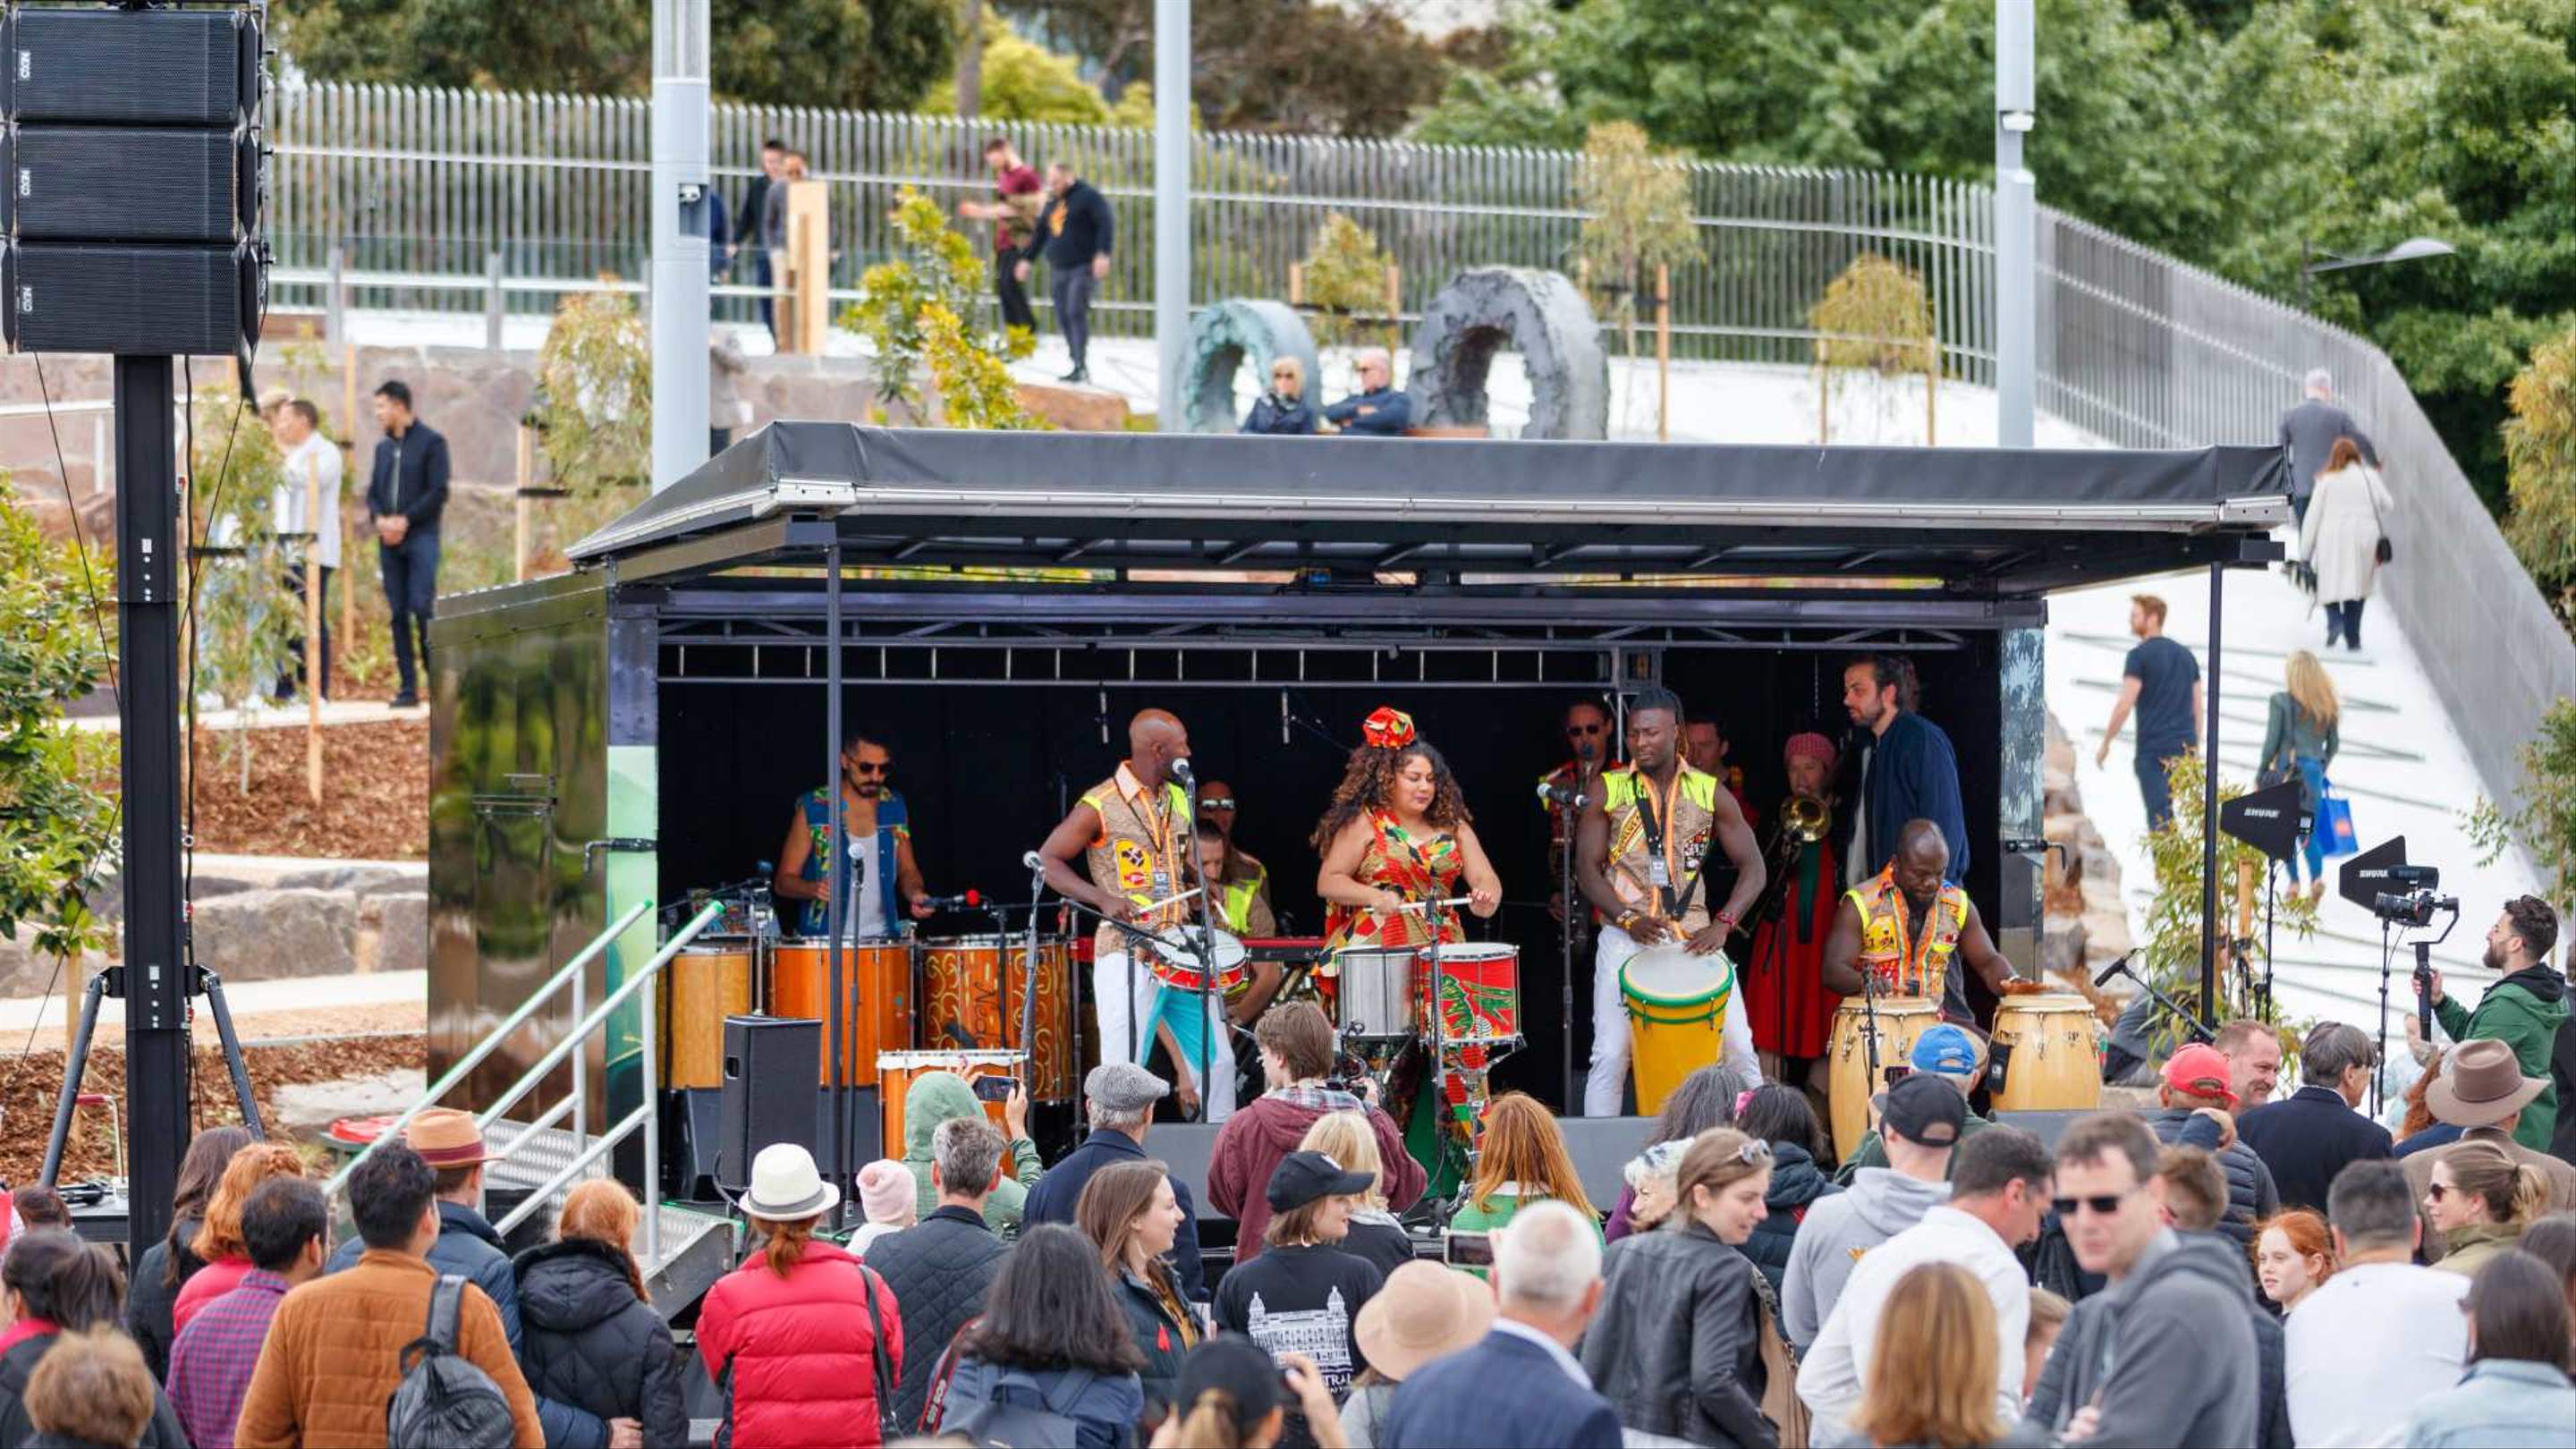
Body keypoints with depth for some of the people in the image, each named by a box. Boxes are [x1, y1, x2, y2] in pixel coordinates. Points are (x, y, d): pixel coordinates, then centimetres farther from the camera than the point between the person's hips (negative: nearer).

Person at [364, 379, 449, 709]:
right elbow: (373, 492, 17)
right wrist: (379, 519, -4)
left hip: (420, 536, -6)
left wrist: (405, 520, -14)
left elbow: (438, 492, -8)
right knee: (398, 613, 3)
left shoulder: (431, 442, -1)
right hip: (389, 540, 6)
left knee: (422, 608, -14)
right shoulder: (383, 447, 18)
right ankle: (408, 686, 5)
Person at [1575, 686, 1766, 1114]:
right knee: (1611, 1055, -6)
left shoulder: (1710, 794, 5)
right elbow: (1587, 869, -1)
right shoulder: (1607, 791, 3)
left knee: (1739, 1047, -4)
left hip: (1694, 939, 1)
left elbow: (1751, 867, 4)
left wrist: (1723, 923, -12)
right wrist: (1628, 919, -17)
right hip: (1626, 938, -1)